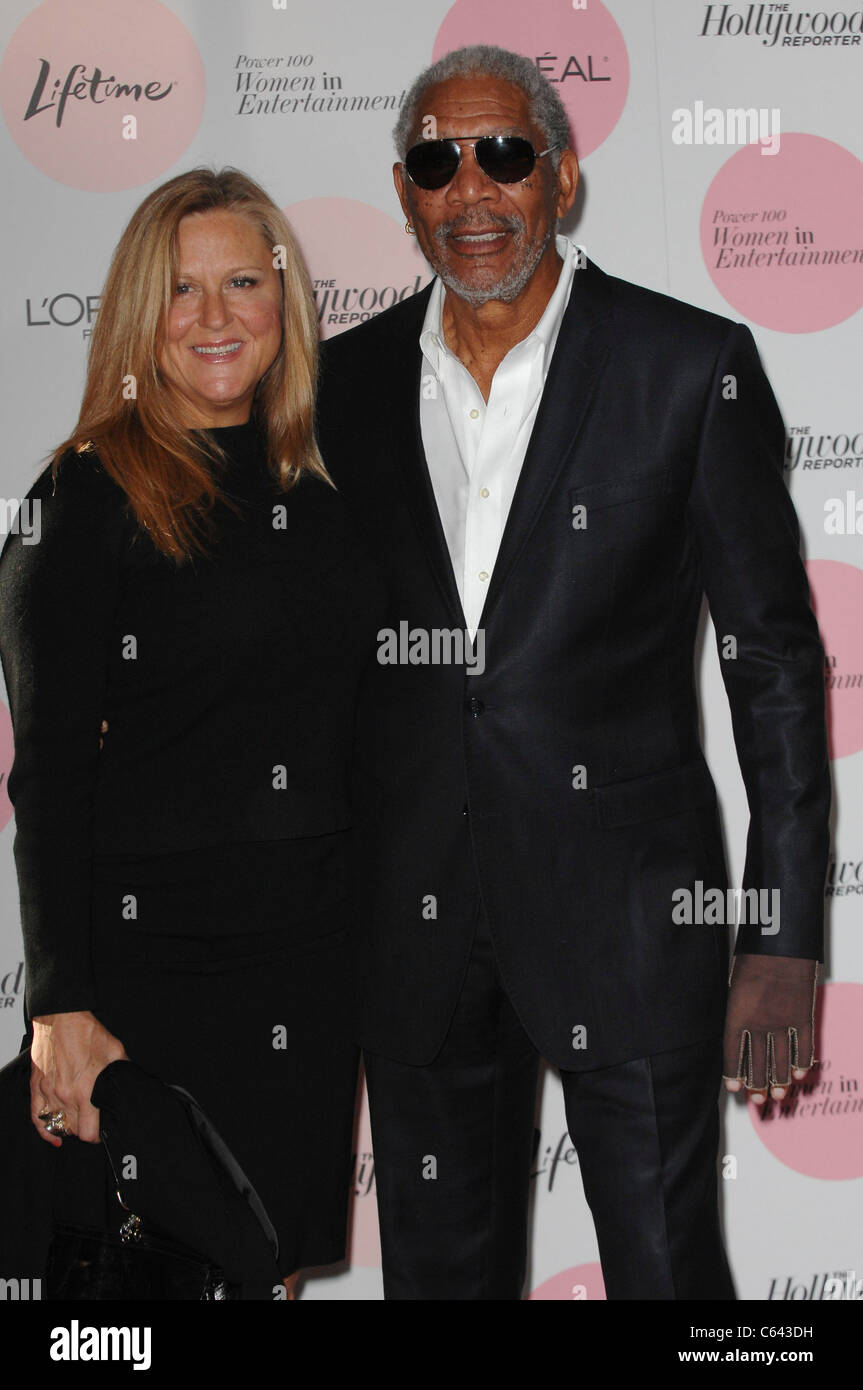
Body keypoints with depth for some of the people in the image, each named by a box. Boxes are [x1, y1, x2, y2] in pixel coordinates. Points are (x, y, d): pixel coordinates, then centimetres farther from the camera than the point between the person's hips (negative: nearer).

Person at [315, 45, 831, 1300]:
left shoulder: (694, 366, -6)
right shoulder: (349, 379, 5)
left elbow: (775, 658, -5)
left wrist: (784, 934, -8)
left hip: (628, 906, -3)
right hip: (414, 912, 4)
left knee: (665, 1263, 8)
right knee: (437, 1262, 17)